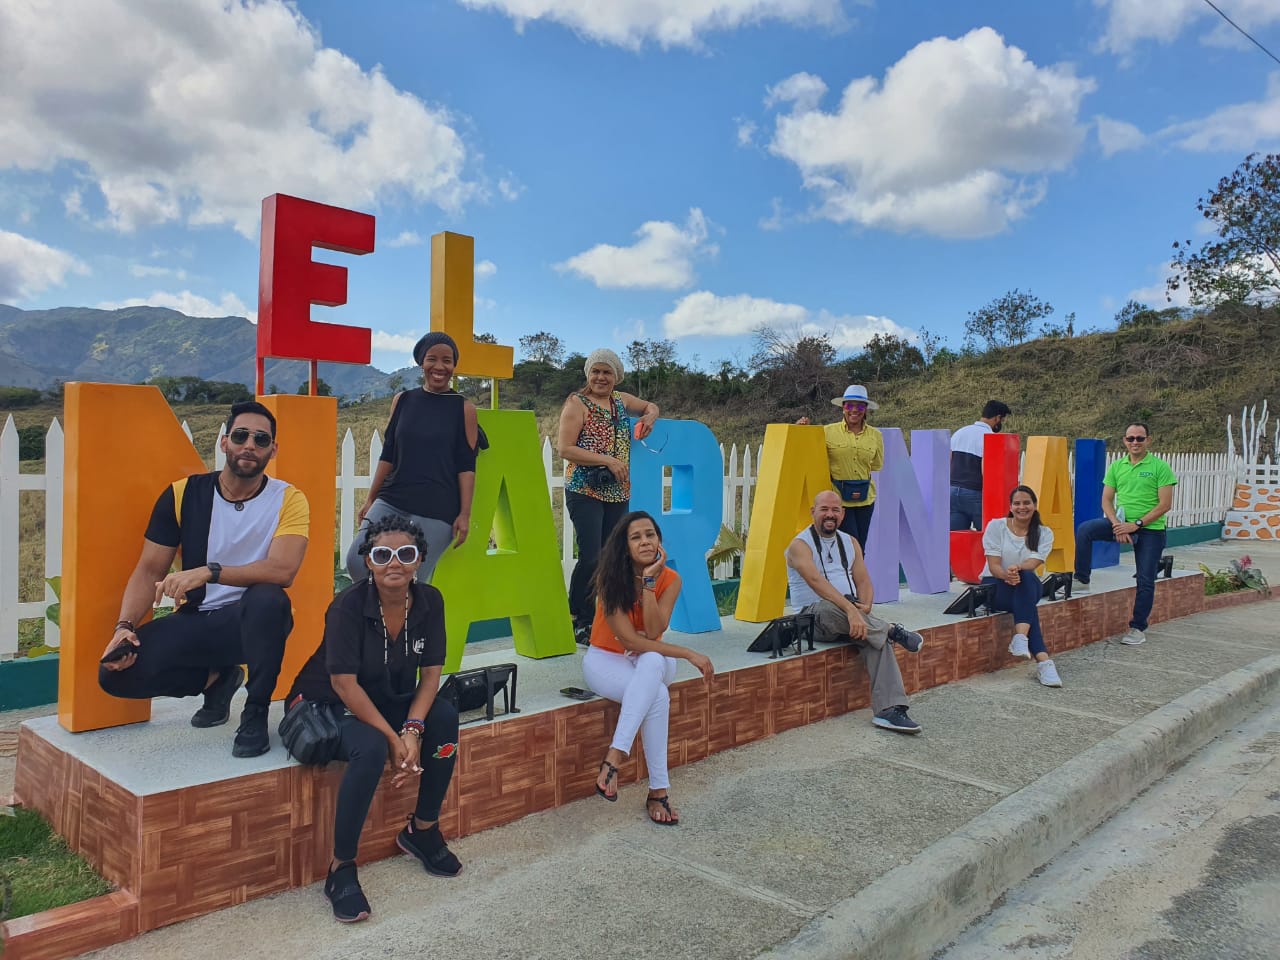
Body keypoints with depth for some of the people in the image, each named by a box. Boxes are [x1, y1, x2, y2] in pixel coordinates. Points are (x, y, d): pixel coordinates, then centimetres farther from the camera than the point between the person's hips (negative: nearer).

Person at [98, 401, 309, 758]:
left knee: (268, 599, -38)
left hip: (255, 621, -3)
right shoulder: (182, 494, -1)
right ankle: (217, 679, 11)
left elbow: (282, 569, -25)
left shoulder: (288, 500, -9)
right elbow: (149, 571, 0)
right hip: (196, 622, 3)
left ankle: (256, 715, -15)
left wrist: (209, 572, -35)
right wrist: (125, 626, -17)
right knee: (115, 672, -19)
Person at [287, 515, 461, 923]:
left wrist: (412, 729, -22)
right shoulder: (348, 606, -24)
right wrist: (393, 738, -25)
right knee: (371, 749, -34)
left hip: (387, 701, 5)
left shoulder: (429, 601, -10)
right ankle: (341, 868, -16)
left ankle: (422, 829, -1)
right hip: (326, 704, -5)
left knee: (445, 717, -21)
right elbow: (344, 684, -24)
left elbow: (430, 672, -8)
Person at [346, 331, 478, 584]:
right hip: (391, 501, 4)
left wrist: (464, 514, -7)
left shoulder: (464, 408, 1)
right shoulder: (402, 400, 10)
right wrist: (370, 499, 12)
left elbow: (466, 466, -1)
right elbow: (388, 455, 13)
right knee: (356, 562, -10)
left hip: (437, 511, -3)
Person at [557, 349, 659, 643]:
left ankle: (596, 619, 14)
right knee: (591, 557, -13)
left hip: (619, 493, 6)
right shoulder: (577, 403, -4)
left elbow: (651, 406, 32)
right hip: (584, 490, -6)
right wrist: (607, 460, -17)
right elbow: (565, 448, -12)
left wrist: (650, 417, 7)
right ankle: (576, 621, 1)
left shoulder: (621, 400, 14)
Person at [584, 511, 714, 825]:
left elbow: (653, 633, -24)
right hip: (606, 659, -2)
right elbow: (629, 639, -26)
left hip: (653, 661, 3)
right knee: (657, 696, -34)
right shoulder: (610, 578, -21)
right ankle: (659, 789, -31)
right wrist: (688, 654, -28)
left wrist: (649, 581, -30)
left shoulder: (670, 579, -12)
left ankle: (615, 755, -39)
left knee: (652, 662, -38)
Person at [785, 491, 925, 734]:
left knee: (878, 638, -26)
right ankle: (891, 630, -26)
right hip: (814, 617, -4)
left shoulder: (850, 543, 16)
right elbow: (817, 581, -23)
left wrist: (865, 606, -13)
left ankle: (889, 710, -31)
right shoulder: (800, 545, -6)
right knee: (829, 608, -40)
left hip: (851, 613, 5)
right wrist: (850, 609, -35)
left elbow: (863, 580, 11)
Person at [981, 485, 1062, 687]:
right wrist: (1007, 575, -34)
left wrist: (1017, 569, -39)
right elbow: (993, 566, -10)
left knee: (1026, 578, -38)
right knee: (1027, 605, -35)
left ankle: (1020, 638, -49)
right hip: (995, 586, -1)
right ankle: (1043, 661, -43)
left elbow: (1032, 564, -14)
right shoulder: (996, 526, -1)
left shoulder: (1044, 533, 4)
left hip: (1028, 586, 2)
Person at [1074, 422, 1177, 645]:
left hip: (1150, 529, -3)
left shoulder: (1160, 467, -6)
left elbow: (1165, 504, -11)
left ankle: (1138, 628, 13)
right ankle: (1082, 581, -16)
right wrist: (1117, 524, -14)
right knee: (1084, 530, -22)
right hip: (1121, 523, 3)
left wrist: (1136, 524, -18)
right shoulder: (1117, 466, 6)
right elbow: (1106, 500, 4)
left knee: (1145, 581, 0)